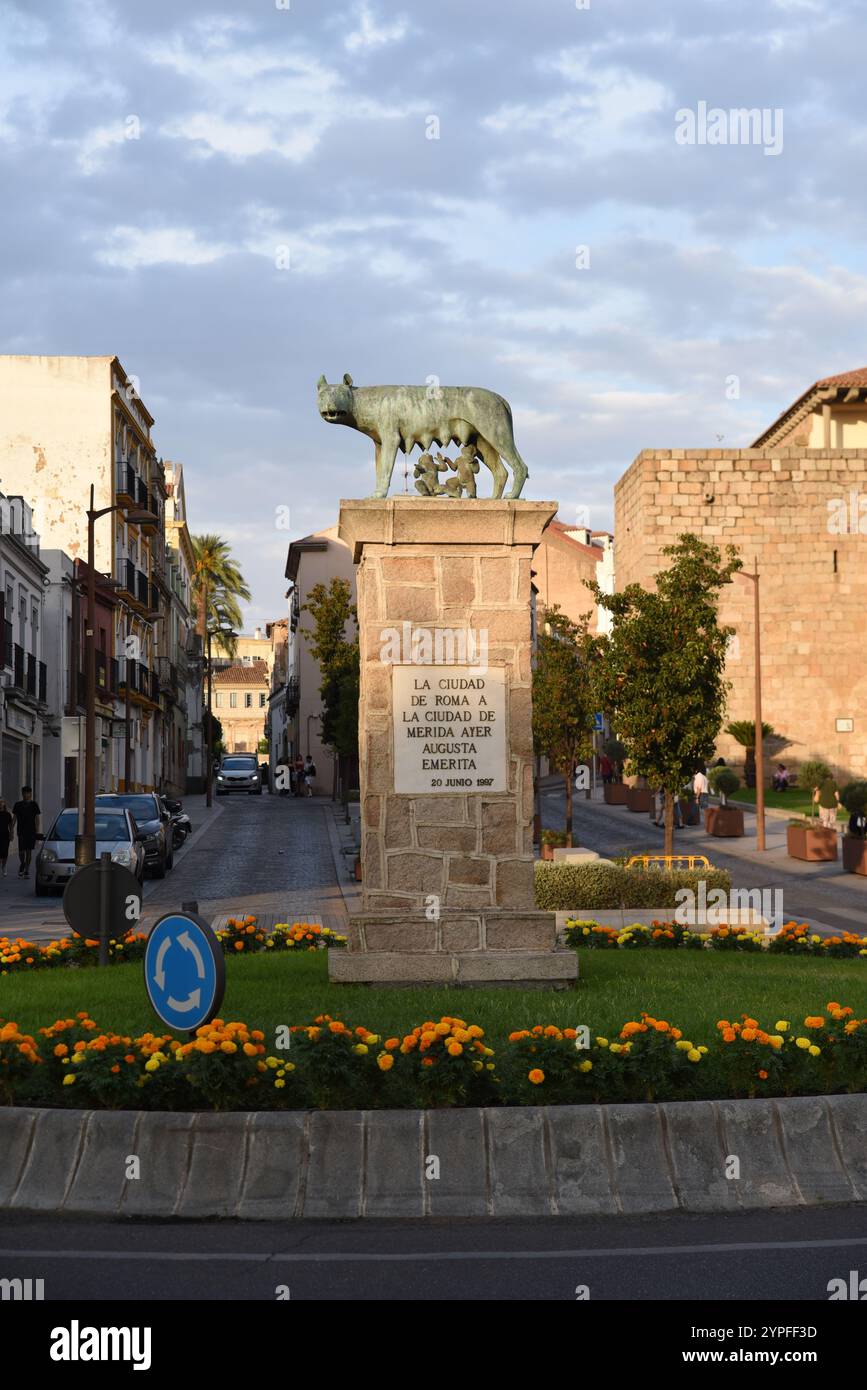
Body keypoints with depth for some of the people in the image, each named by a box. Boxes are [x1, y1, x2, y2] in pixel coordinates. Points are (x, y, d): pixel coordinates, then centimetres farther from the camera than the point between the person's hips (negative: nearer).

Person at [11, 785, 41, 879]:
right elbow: (14, 818, 7)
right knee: (21, 851, -5)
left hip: (31, 831, 0)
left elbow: (37, 819, 6)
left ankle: (26, 870, 7)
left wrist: (37, 831, -1)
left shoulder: (33, 805, 5)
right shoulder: (18, 805, 6)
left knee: (29, 851, 1)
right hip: (21, 831, 0)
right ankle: (22, 864, 23)